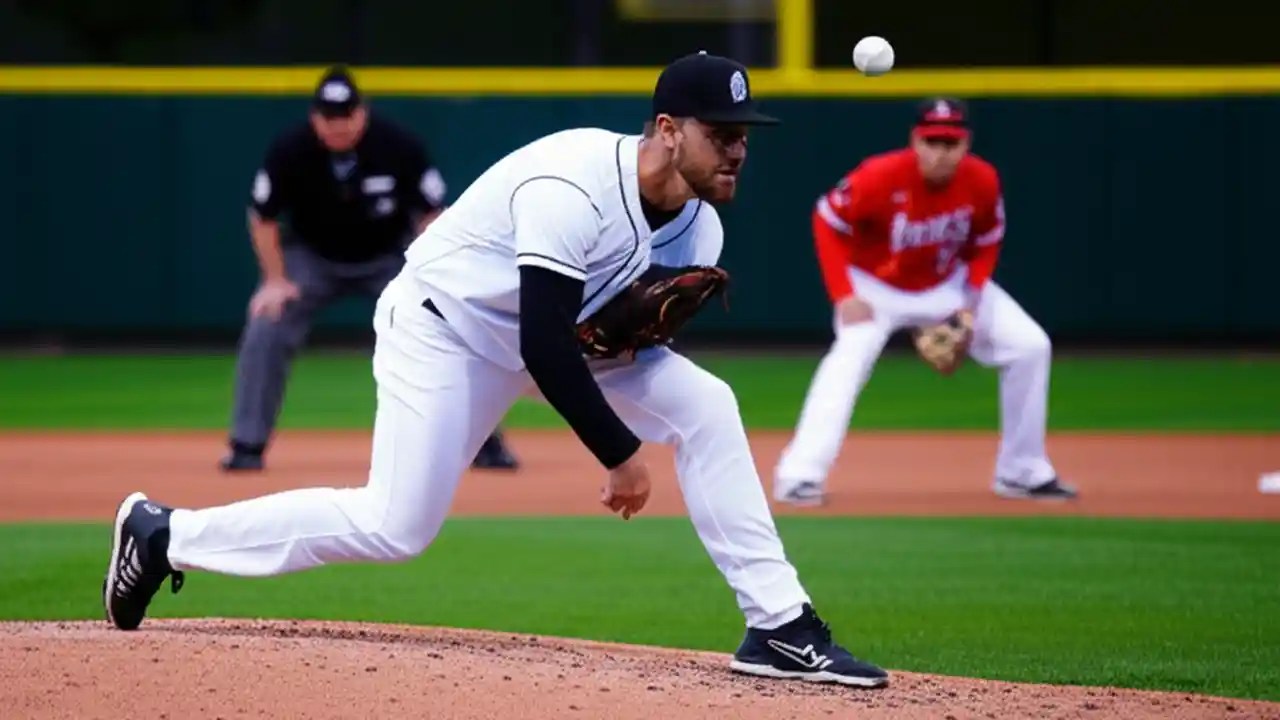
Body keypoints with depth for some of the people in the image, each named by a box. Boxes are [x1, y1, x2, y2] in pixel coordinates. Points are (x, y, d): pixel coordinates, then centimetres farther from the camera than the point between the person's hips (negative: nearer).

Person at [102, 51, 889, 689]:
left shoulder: (698, 226, -7)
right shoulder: (574, 189, -33)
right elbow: (544, 348, -35)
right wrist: (620, 453, -29)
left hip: (557, 335, 8)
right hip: (446, 326, -7)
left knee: (705, 408, -9)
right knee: (395, 527, -14)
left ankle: (779, 626, -7)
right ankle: (166, 534, 2)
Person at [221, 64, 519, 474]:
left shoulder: (399, 147, -25)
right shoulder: (290, 150, -23)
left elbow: (431, 214, -14)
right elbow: (262, 217, -8)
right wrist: (275, 281, -13)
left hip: (388, 257, 0)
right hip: (312, 258, 1)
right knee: (265, 330, -17)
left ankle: (484, 441, -1)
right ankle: (247, 447, -5)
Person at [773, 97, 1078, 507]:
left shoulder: (982, 182, -19)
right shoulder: (880, 178, -29)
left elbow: (986, 244, -2)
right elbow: (827, 223, -17)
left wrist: (971, 303, -15)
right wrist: (844, 296, -24)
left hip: (948, 286, 4)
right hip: (875, 286, -4)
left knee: (1030, 346, -4)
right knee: (851, 355, -32)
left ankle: (1023, 473, 10)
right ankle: (799, 477, -35)